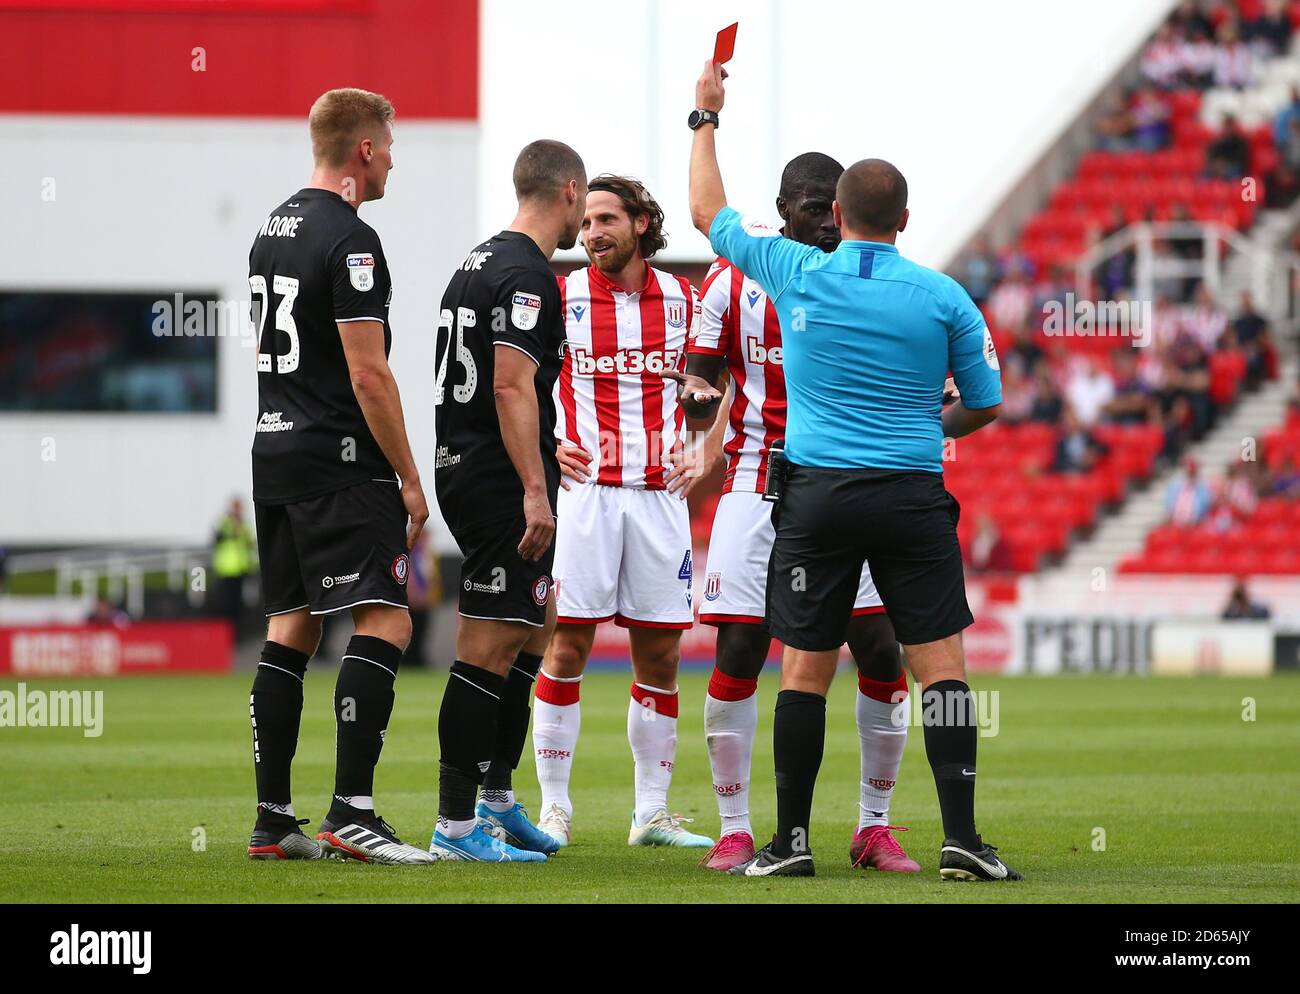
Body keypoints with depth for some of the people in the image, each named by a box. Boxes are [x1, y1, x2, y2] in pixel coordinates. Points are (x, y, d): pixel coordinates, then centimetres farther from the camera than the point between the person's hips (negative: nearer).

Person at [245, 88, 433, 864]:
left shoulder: (274, 229, 15)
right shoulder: (349, 241, -14)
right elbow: (368, 374, -17)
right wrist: (409, 477, -11)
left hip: (274, 451, 9)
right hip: (341, 464, -9)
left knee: (291, 628, 10)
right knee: (384, 624, -10)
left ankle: (273, 821, 9)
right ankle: (352, 813, -17)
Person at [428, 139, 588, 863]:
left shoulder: (480, 262, 16)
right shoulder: (526, 275, -15)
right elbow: (512, 386, -23)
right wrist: (535, 491, -25)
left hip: (464, 471, 10)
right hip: (503, 483, -10)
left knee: (538, 624, 20)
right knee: (489, 651, -8)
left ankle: (498, 799, 23)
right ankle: (456, 824, -7)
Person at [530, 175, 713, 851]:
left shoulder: (682, 300, 8)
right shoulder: (560, 297, 1)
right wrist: (546, 443, -8)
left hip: (658, 490, 2)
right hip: (583, 487, -2)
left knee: (659, 654, 4)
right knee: (567, 646, -5)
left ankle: (652, 812, 11)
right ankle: (554, 807, 1)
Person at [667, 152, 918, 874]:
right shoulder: (735, 279, 1)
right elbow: (703, 381, 4)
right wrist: (696, 397, -19)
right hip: (758, 482, -1)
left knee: (882, 652, -6)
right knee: (739, 651, -6)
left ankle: (876, 829, 6)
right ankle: (736, 832, 4)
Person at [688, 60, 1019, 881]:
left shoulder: (796, 273, 0)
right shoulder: (944, 297, 0)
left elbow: (709, 212, 17)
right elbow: (985, 406, 9)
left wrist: (706, 117, 28)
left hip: (817, 495, 1)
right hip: (913, 497, -1)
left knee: (806, 669, 6)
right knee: (941, 662, -1)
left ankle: (792, 839, 7)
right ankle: (961, 838, -8)